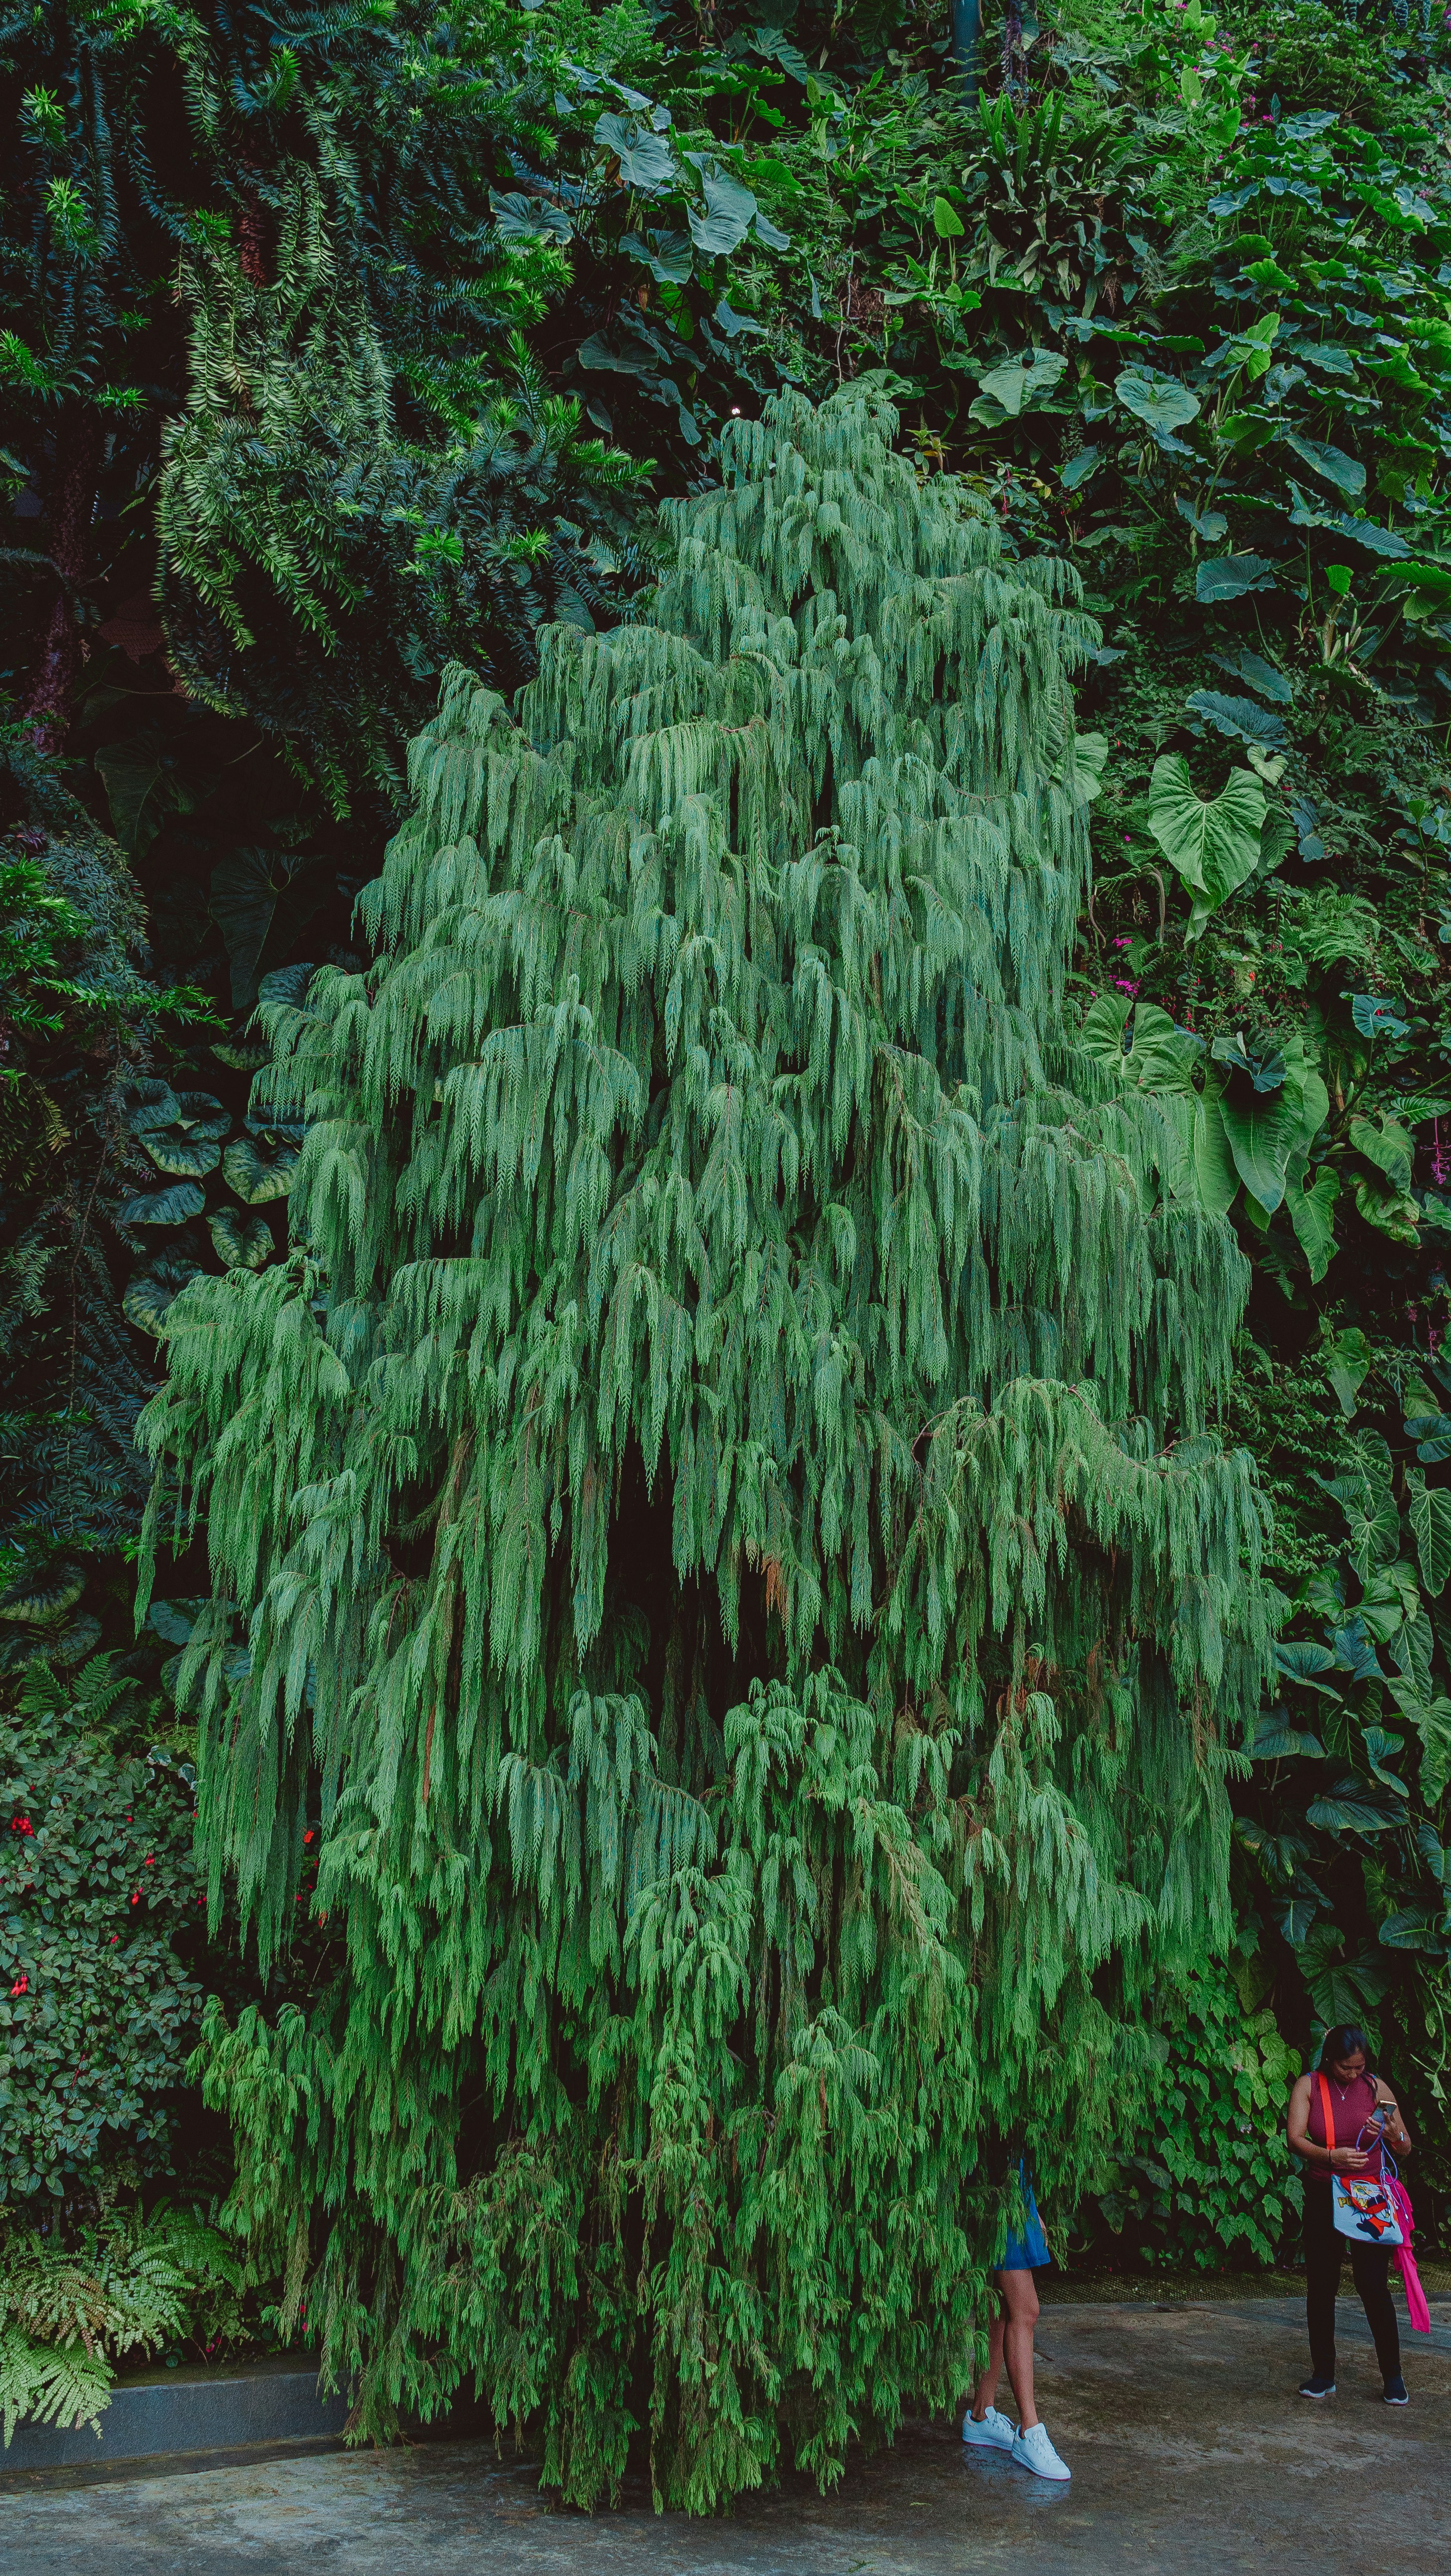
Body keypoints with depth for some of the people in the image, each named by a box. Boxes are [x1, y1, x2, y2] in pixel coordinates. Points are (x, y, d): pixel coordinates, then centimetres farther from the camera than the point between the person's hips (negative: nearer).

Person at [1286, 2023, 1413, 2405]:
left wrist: (1392, 2135, -19)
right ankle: (1323, 2375, 16)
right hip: (1323, 2197, 1)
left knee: (1373, 2285, -6)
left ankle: (1393, 2376, 8)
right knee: (1321, 2286, 5)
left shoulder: (1376, 2088, 0)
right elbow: (1295, 2138, -12)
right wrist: (1331, 2155, -29)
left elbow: (1405, 2147, 4)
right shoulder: (1308, 2086, -2)